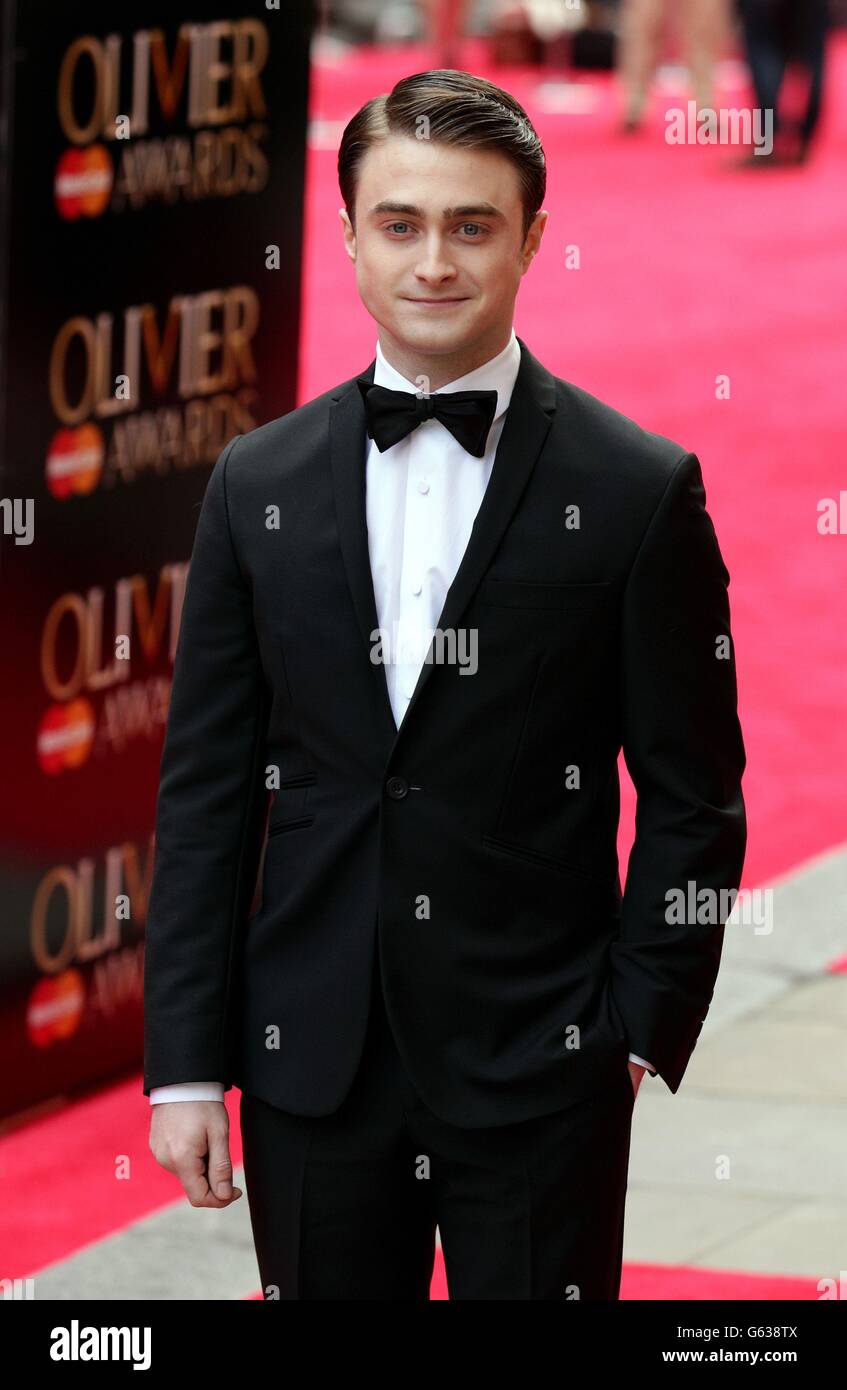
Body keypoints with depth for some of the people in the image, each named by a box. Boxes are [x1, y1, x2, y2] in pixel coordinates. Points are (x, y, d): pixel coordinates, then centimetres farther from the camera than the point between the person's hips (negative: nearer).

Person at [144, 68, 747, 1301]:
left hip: (542, 1073, -2)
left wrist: (642, 1034, -6)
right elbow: (207, 793, 7)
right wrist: (186, 1064, 3)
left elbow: (694, 797, 0)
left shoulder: (643, 491, -3)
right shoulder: (258, 485, 6)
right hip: (313, 1066, 2)